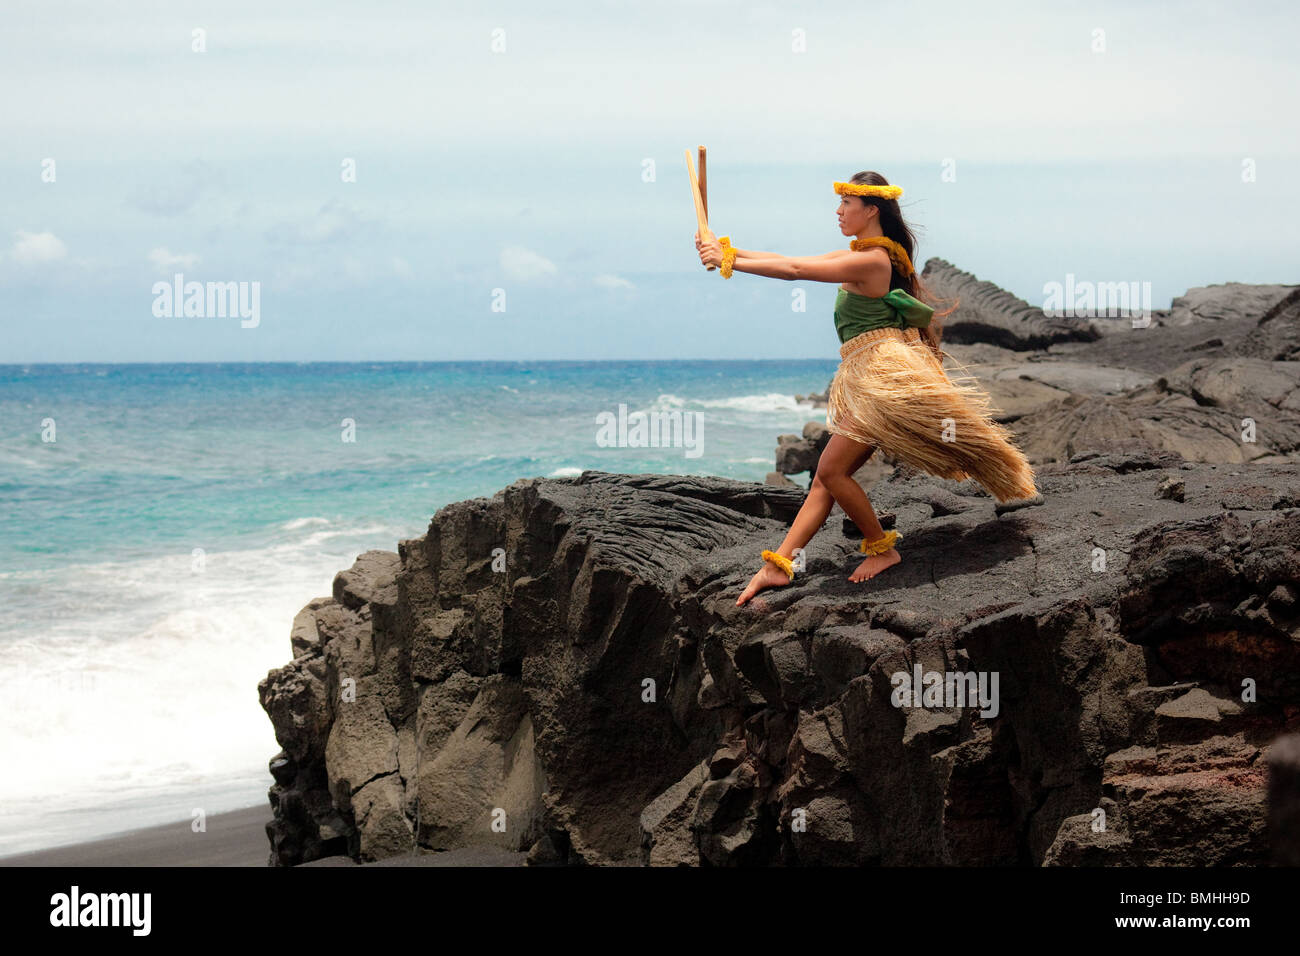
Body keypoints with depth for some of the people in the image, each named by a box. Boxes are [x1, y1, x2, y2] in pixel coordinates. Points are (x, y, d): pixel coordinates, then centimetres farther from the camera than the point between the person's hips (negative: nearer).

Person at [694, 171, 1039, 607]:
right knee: (827, 476, 5)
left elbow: (793, 269, -19)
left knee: (831, 470, -9)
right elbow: (790, 261, 14)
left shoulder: (871, 261, -15)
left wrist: (728, 261, -16)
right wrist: (729, 250, 5)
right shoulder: (856, 256, 14)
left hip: (883, 374, -10)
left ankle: (882, 548, 7)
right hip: (864, 381, 10)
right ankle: (778, 565, 2)